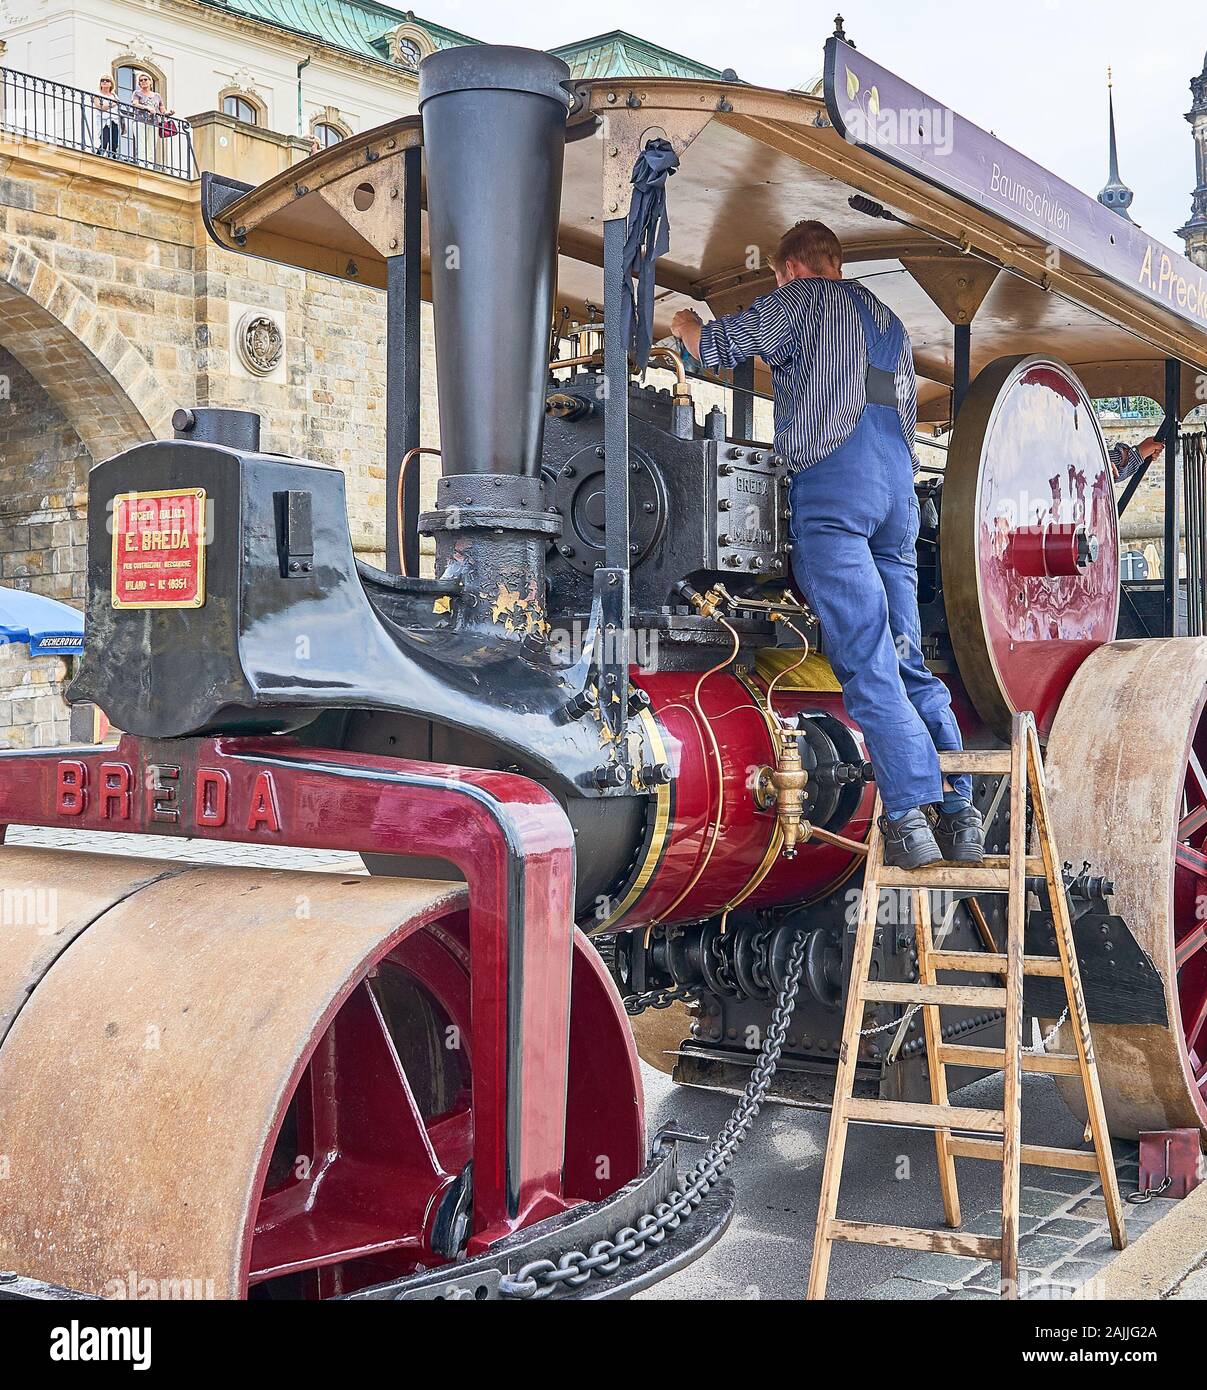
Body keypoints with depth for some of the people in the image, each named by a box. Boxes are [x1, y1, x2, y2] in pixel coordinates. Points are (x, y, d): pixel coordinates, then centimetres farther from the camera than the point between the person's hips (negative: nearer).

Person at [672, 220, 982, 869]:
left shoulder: (802, 297, 10)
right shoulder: (887, 318, 31)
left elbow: (716, 344, 15)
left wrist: (688, 326, 38)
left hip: (831, 481, -7)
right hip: (898, 484, 7)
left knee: (866, 663, -12)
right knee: (908, 662, 7)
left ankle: (910, 819, -20)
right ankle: (960, 815, 0)